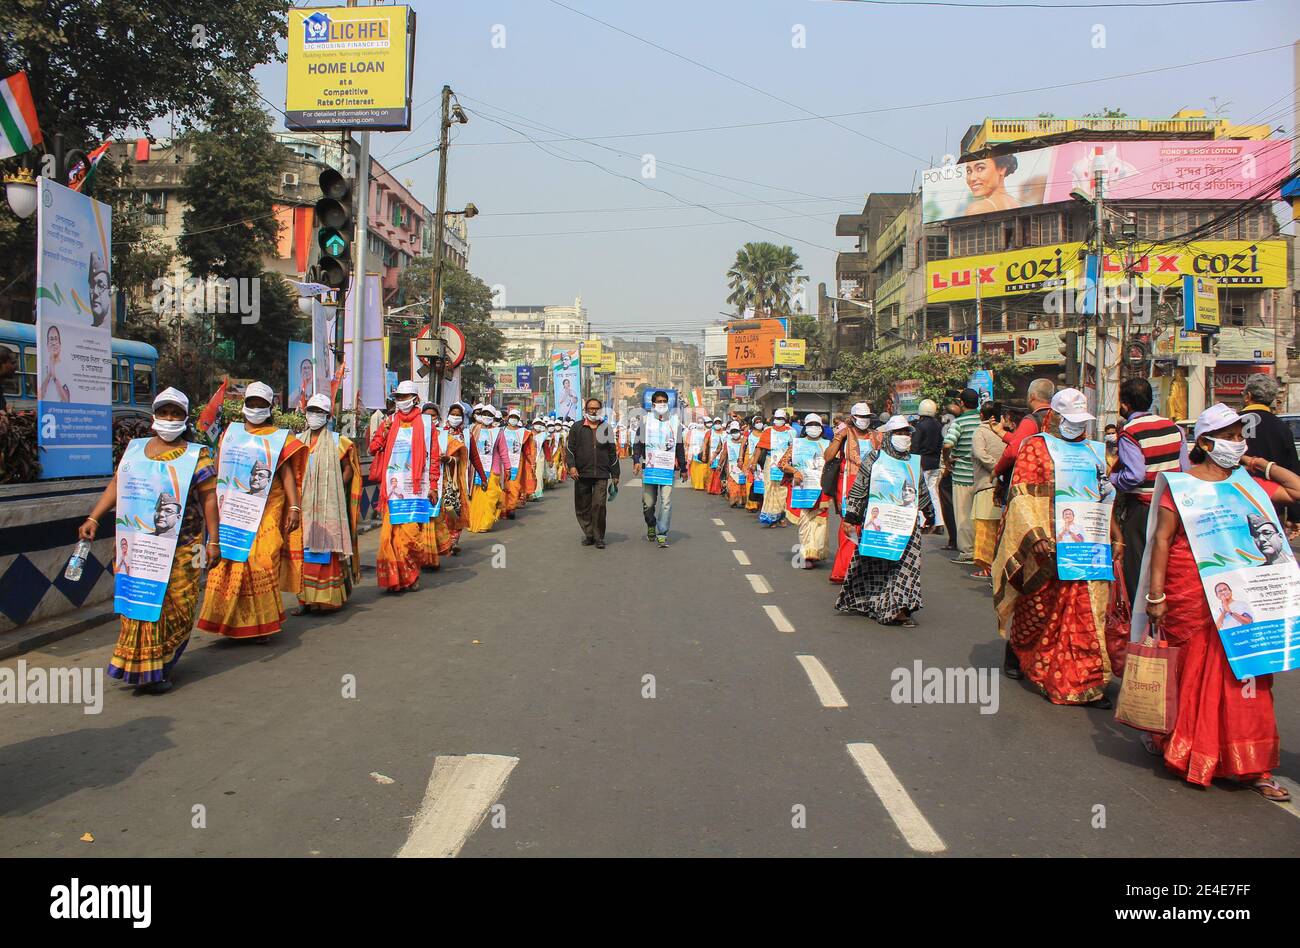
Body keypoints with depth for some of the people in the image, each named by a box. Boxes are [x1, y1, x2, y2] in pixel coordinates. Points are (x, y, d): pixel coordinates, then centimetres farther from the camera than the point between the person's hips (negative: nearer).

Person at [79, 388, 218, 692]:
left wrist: (213, 541, -6)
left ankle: (161, 663, 20)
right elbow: (116, 485, 13)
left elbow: (209, 498, -1)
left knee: (178, 606, 2)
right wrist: (93, 519, 2)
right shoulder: (135, 449, 12)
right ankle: (147, 670, 7)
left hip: (181, 547, -2)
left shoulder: (196, 455, 2)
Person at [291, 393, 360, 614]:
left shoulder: (336, 442, 4)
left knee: (326, 549, -5)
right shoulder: (298, 441, 14)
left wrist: (336, 488, -5)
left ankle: (328, 597, 0)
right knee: (302, 550, 0)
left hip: (328, 505, -3)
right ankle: (305, 598, 4)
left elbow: (348, 469, 6)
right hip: (304, 505, 4)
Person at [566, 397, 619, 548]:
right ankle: (589, 534, 19)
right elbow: (570, 449, 5)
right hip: (582, 474, 1)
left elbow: (613, 453, 16)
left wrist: (615, 475, 12)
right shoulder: (577, 428, 8)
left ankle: (599, 537, -1)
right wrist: (572, 466, -11)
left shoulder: (606, 428, 13)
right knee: (582, 507, 5)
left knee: (599, 505, -11)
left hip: (601, 474, 0)